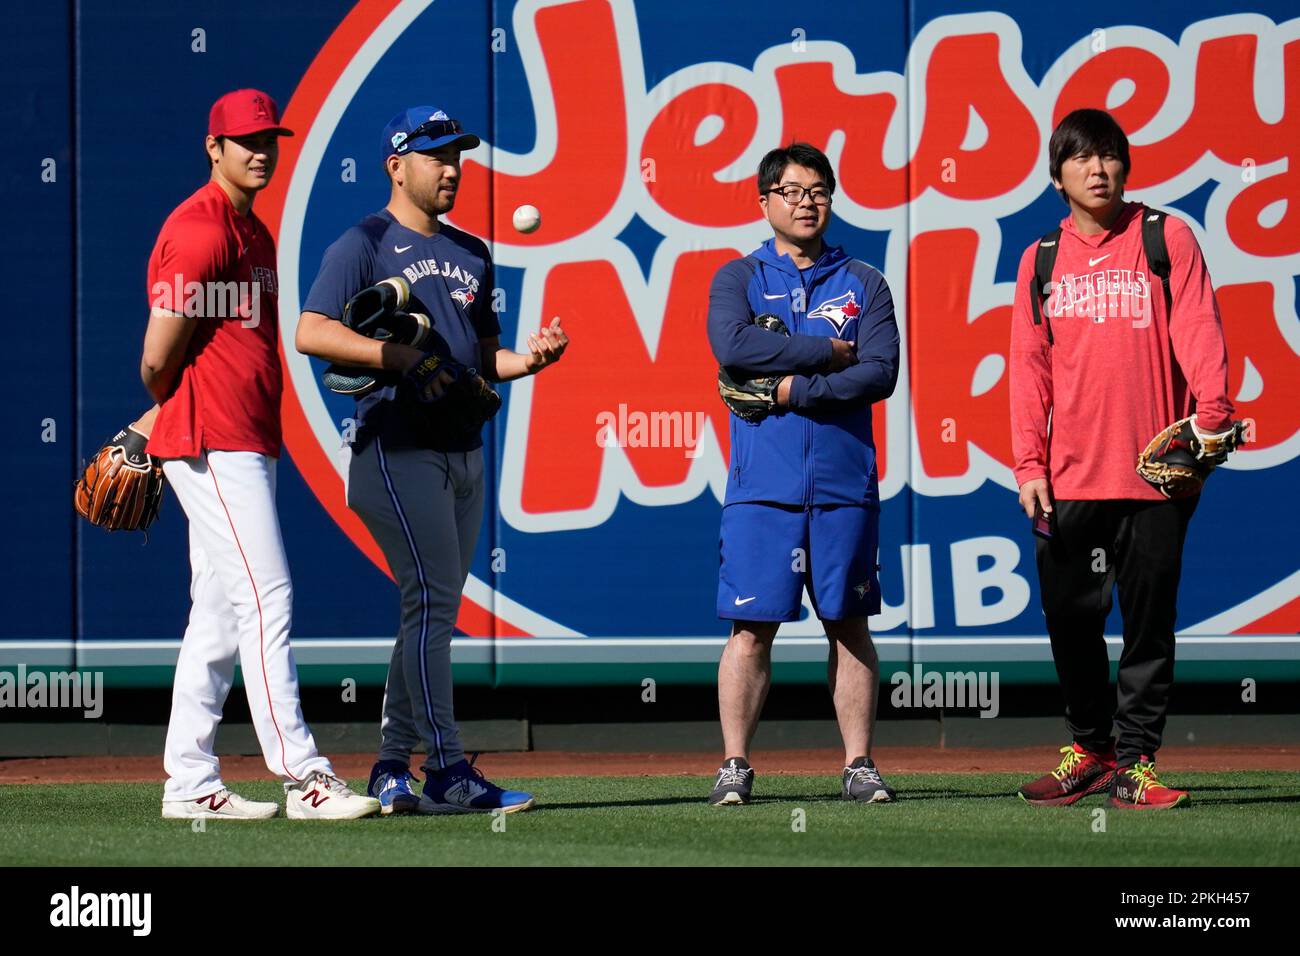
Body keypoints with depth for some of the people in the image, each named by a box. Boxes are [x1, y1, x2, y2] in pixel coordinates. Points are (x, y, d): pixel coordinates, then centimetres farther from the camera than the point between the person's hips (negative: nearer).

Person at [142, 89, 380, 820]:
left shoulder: (253, 231, 18)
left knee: (222, 611, 10)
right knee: (266, 596, -12)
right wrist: (172, 410, 5)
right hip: (213, 444, -10)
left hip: (250, 443, 10)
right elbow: (160, 357, -15)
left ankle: (190, 784, 14)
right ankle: (303, 778, -13)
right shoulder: (199, 230, -13)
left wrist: (154, 423, 14)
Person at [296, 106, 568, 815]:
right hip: (397, 449, -8)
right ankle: (446, 772, -15)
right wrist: (401, 356, -21)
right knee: (432, 601, -13)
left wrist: (530, 358, 2)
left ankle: (393, 769, 15)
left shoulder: (470, 254, 19)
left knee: (434, 613, 9)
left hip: (463, 451, 8)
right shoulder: (363, 245, -4)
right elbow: (310, 332, -16)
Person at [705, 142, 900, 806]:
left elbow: (881, 373, -2)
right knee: (752, 627, -4)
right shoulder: (738, 279, 10)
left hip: (845, 483, 1)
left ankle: (858, 764, 7)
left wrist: (796, 389, -10)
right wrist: (828, 354, -9)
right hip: (762, 485, -1)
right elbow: (733, 345, -11)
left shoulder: (863, 285, 12)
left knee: (849, 625, 4)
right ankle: (734, 767, 0)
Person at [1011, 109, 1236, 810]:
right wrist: (1029, 463, 1)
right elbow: (1030, 365, 9)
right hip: (1069, 476, 2)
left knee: (1148, 621, 0)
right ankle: (1091, 747, 21)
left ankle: (1134, 763, 6)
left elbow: (1196, 328, -6)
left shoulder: (1167, 239, 4)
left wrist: (1211, 410, -21)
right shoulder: (1042, 259, 10)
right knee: (1070, 616, 5)